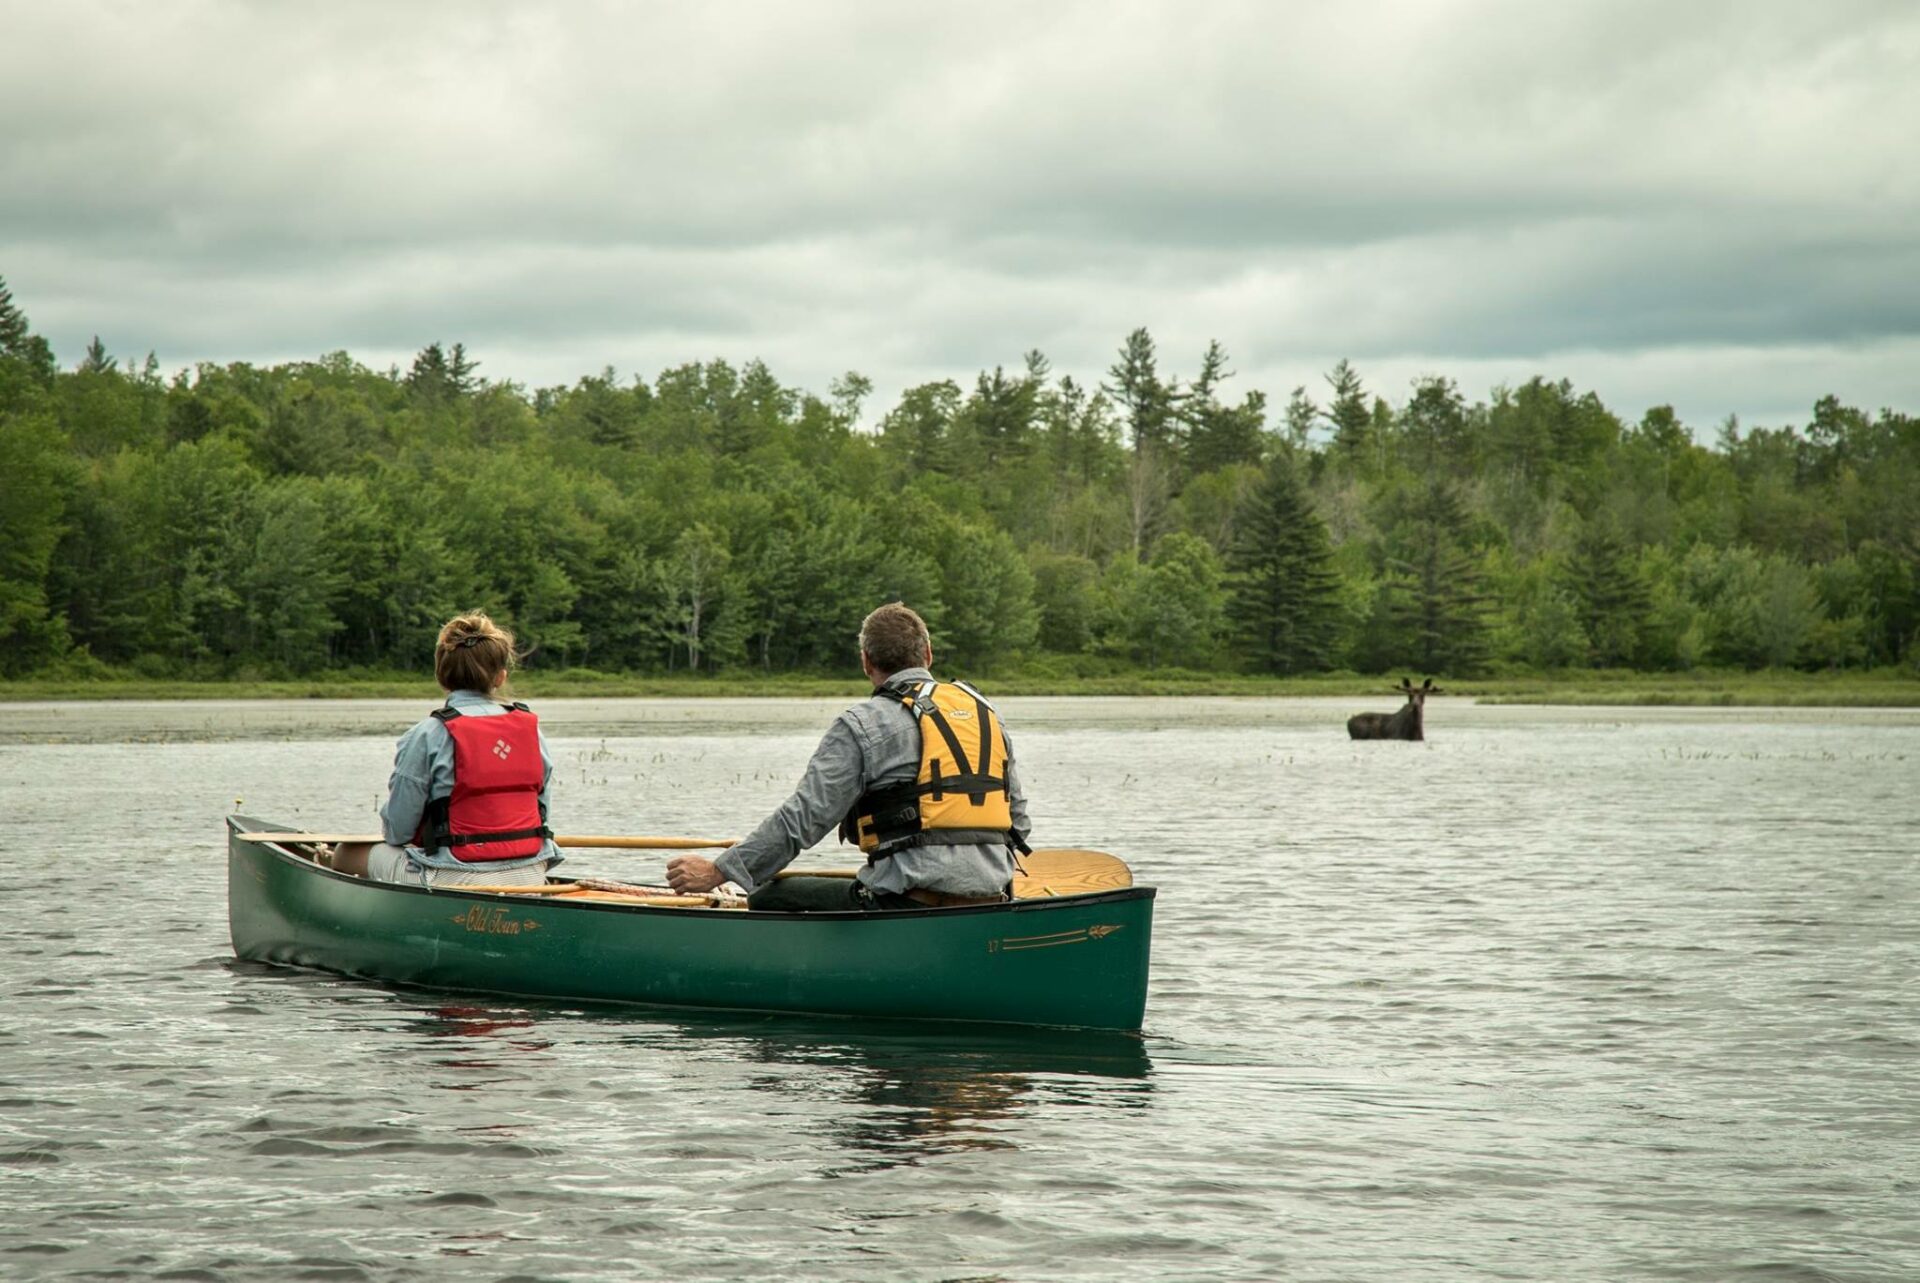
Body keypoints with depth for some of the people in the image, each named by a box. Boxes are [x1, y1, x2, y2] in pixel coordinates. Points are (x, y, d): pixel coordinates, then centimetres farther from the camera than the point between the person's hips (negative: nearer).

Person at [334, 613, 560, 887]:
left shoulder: (426, 736, -10)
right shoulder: (530, 728, 5)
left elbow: (397, 830, -6)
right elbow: (541, 808, 10)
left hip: (457, 882, -5)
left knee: (346, 856, 14)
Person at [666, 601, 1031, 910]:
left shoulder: (863, 724, -4)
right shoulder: (983, 709, 15)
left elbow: (804, 816, -8)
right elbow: (1018, 816, 18)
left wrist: (718, 871, -3)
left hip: (911, 903, -7)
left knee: (768, 900, 3)